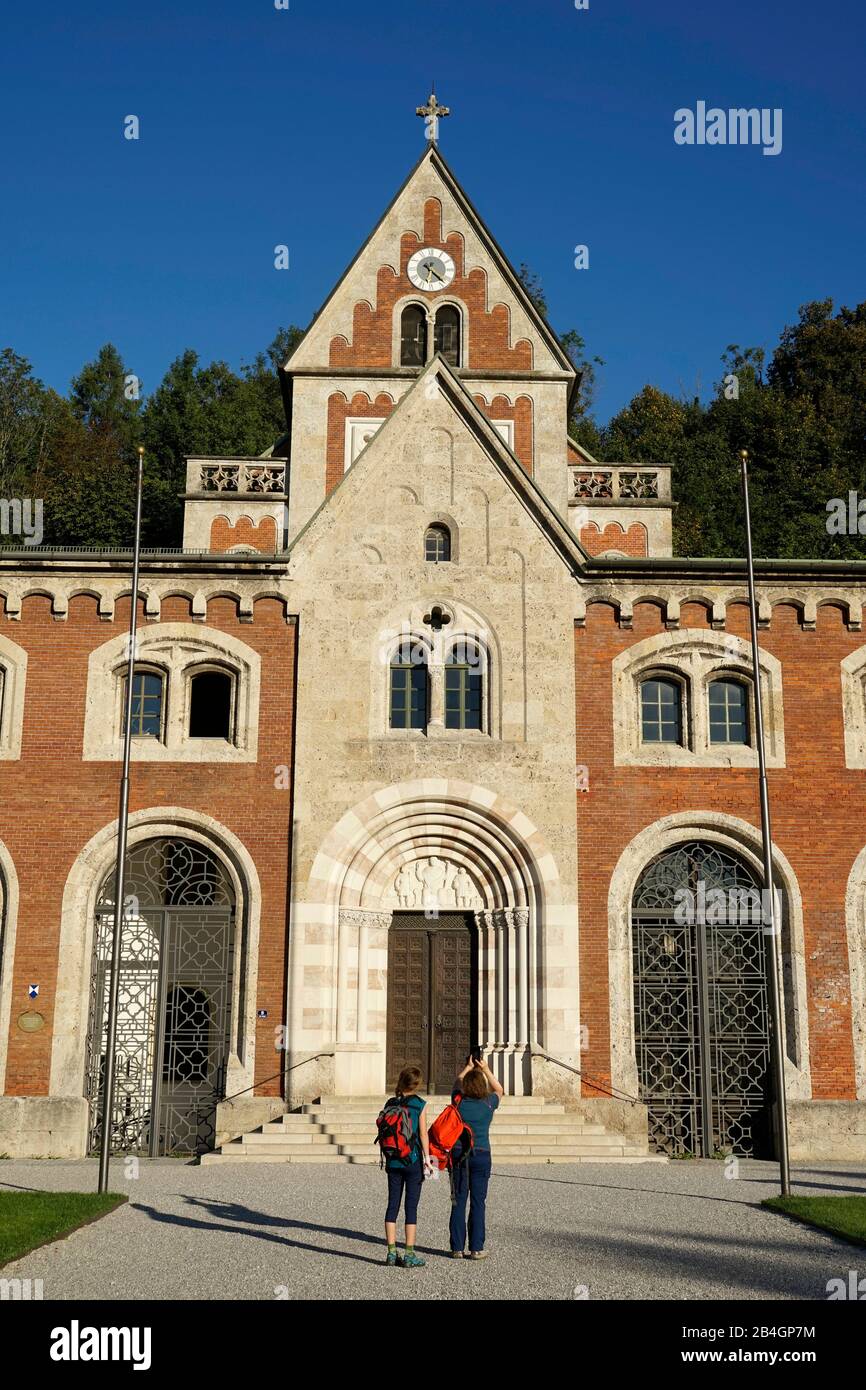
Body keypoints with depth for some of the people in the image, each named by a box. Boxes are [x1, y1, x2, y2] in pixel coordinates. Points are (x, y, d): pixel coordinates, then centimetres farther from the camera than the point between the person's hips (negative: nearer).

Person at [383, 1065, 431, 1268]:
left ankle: (391, 1253, 9)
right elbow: (423, 1134, -8)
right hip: (413, 1160, -3)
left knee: (392, 1205, 8)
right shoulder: (420, 1104, -6)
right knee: (411, 1207, 1)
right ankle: (410, 1255, 2)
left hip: (393, 1160, 4)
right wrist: (427, 1157, -1)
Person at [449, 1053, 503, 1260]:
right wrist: (485, 1069, 23)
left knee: (458, 1202, 5)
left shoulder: (459, 1102, -2)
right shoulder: (488, 1104, -3)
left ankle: (457, 1248, 8)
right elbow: (498, 1089, 20)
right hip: (481, 1155, -1)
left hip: (459, 1154, 1)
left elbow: (456, 1084, 22)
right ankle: (476, 1248, 4)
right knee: (478, 1202, 3)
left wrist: (468, 1067, 30)